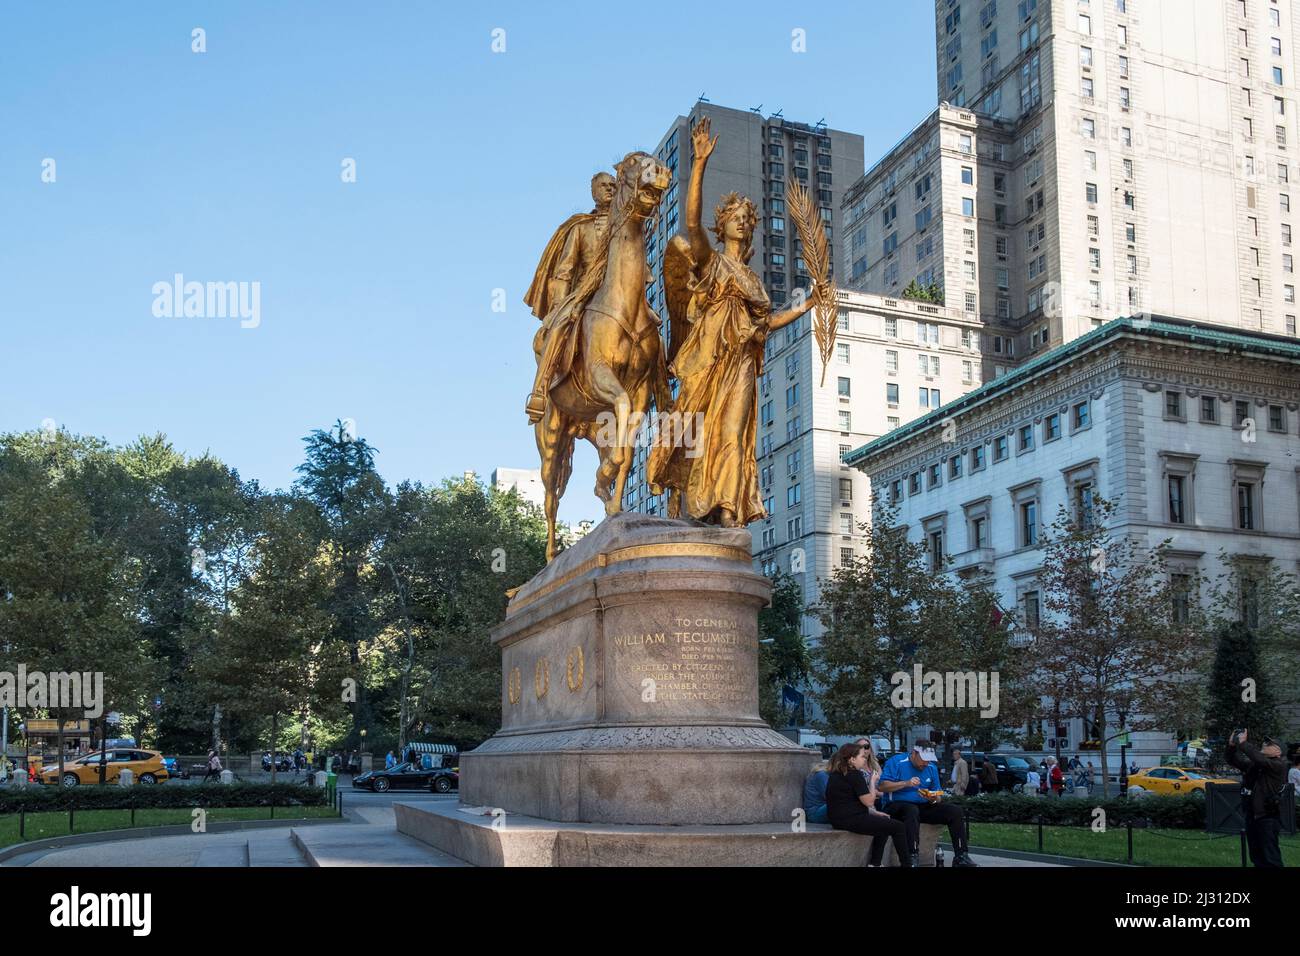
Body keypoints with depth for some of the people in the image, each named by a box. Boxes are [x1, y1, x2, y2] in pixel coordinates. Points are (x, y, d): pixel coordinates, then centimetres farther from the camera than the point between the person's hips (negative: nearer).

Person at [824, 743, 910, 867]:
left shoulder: (838, 773, 15)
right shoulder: (854, 775, -14)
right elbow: (869, 801, -14)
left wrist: (874, 812, 17)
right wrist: (872, 781, -1)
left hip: (840, 818, 10)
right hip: (851, 820, -10)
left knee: (883, 822, 29)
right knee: (899, 827, -4)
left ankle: (875, 864, 23)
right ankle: (907, 864, 4)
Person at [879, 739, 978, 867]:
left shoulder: (932, 768, 10)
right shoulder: (896, 762, -6)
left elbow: (937, 798, 12)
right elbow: (882, 786, -14)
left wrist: (933, 799, -13)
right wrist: (906, 783, -24)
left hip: (923, 807, 6)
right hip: (898, 805, -5)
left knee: (954, 812, -12)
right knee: (912, 810, -41)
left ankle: (961, 856, -11)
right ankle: (913, 857, -42)